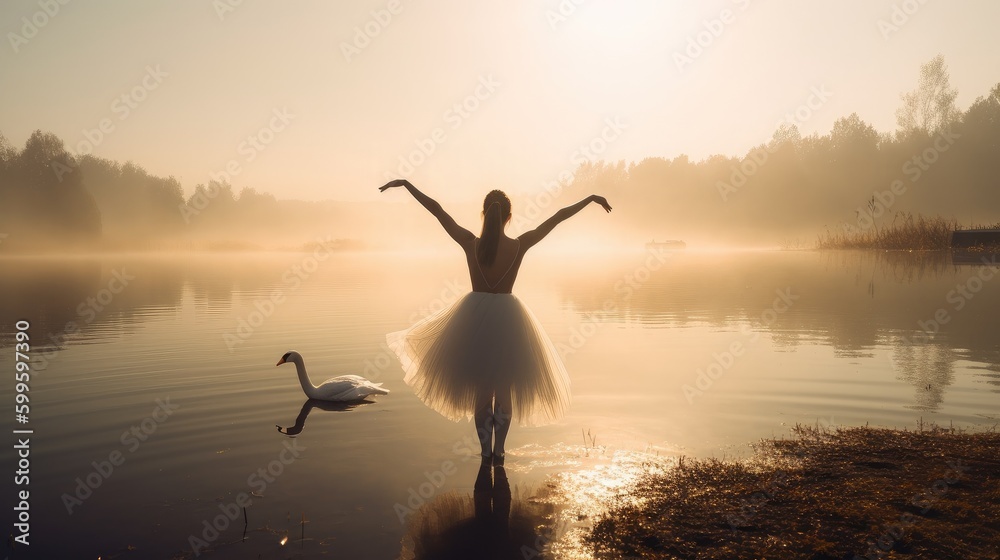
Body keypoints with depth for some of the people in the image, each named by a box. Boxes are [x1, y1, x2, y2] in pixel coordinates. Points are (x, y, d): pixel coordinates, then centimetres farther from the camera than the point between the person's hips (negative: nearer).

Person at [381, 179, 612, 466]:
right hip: (507, 318, 0)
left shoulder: (470, 243, -12)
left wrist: (405, 183, -1)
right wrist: (591, 197, 3)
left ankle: (486, 452, 23)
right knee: (504, 390, 17)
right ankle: (498, 452, 21)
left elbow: (436, 208, -8)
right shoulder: (520, 245, -12)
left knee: (480, 390, 17)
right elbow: (559, 216, -5)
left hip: (475, 317, 1)